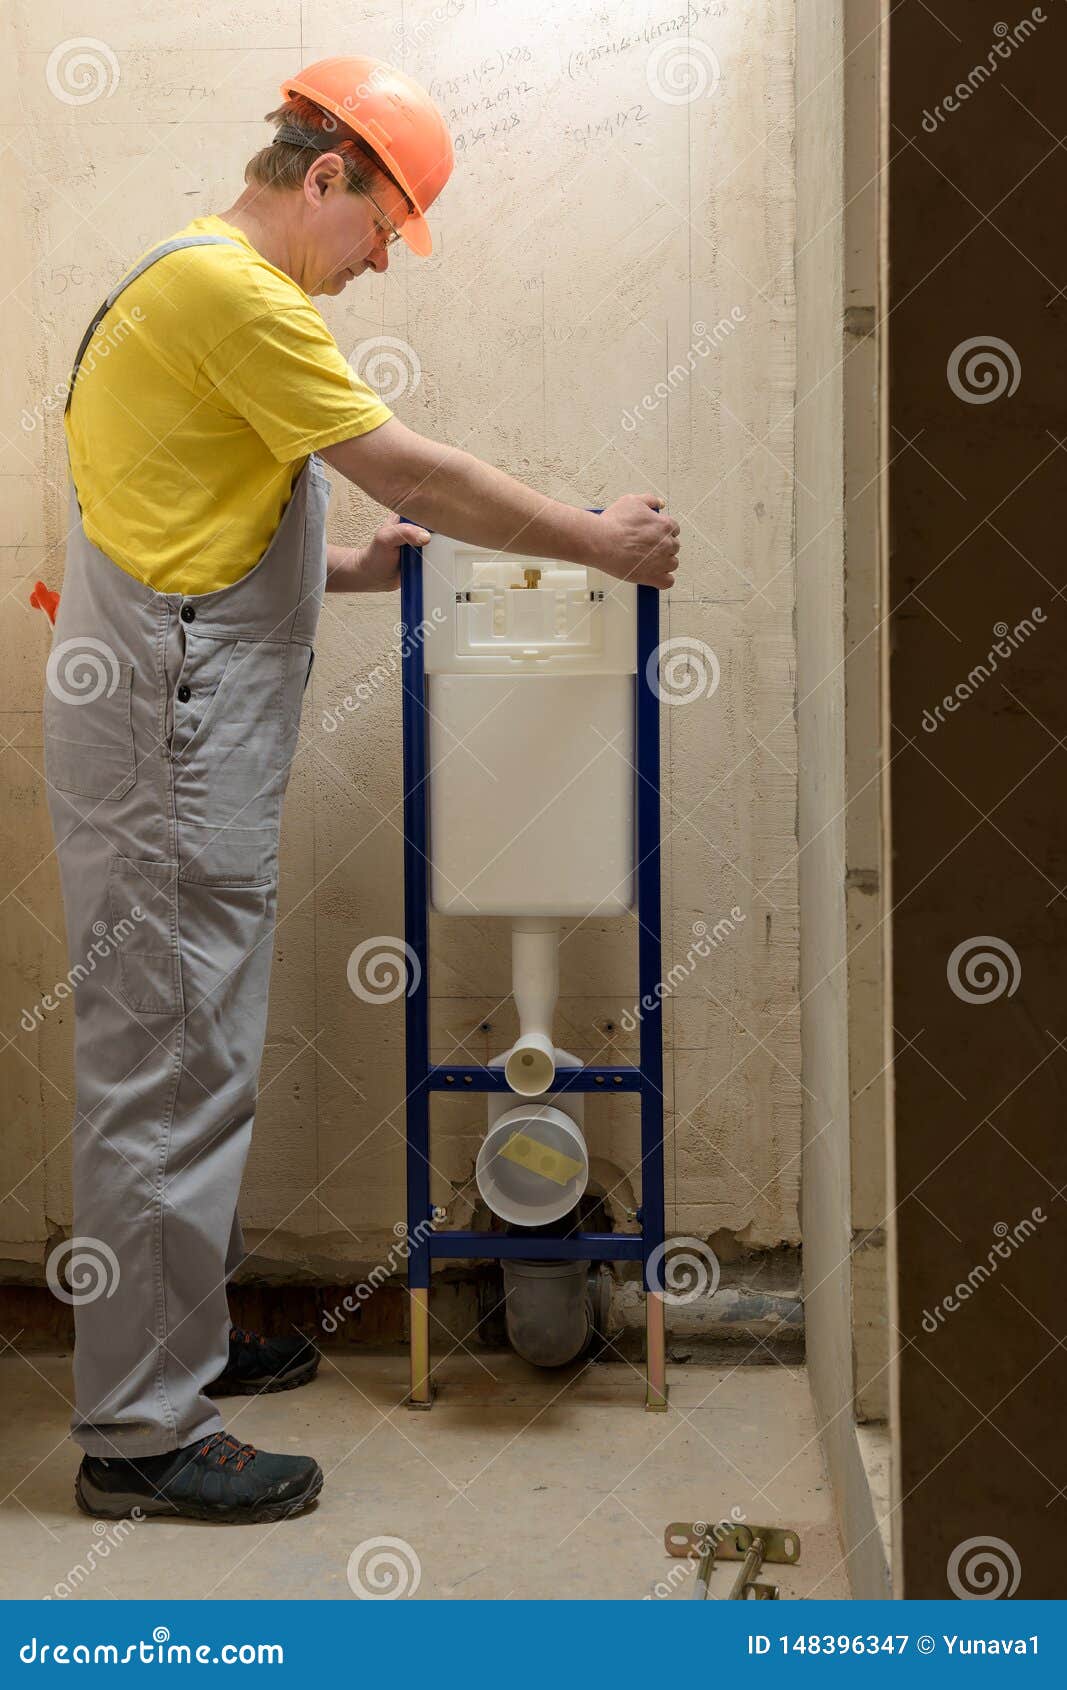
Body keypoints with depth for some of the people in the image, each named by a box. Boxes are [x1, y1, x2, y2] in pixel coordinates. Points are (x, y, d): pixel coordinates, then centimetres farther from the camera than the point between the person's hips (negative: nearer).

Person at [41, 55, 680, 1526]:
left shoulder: (199, 286, 21)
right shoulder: (228, 285, -13)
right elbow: (409, 470, -14)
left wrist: (359, 570, 17)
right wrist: (598, 540, -5)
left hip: (188, 743, 11)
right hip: (172, 745, -11)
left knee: (185, 1059, 16)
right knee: (171, 1069, -7)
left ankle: (176, 1340, 28)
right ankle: (142, 1435, 1)